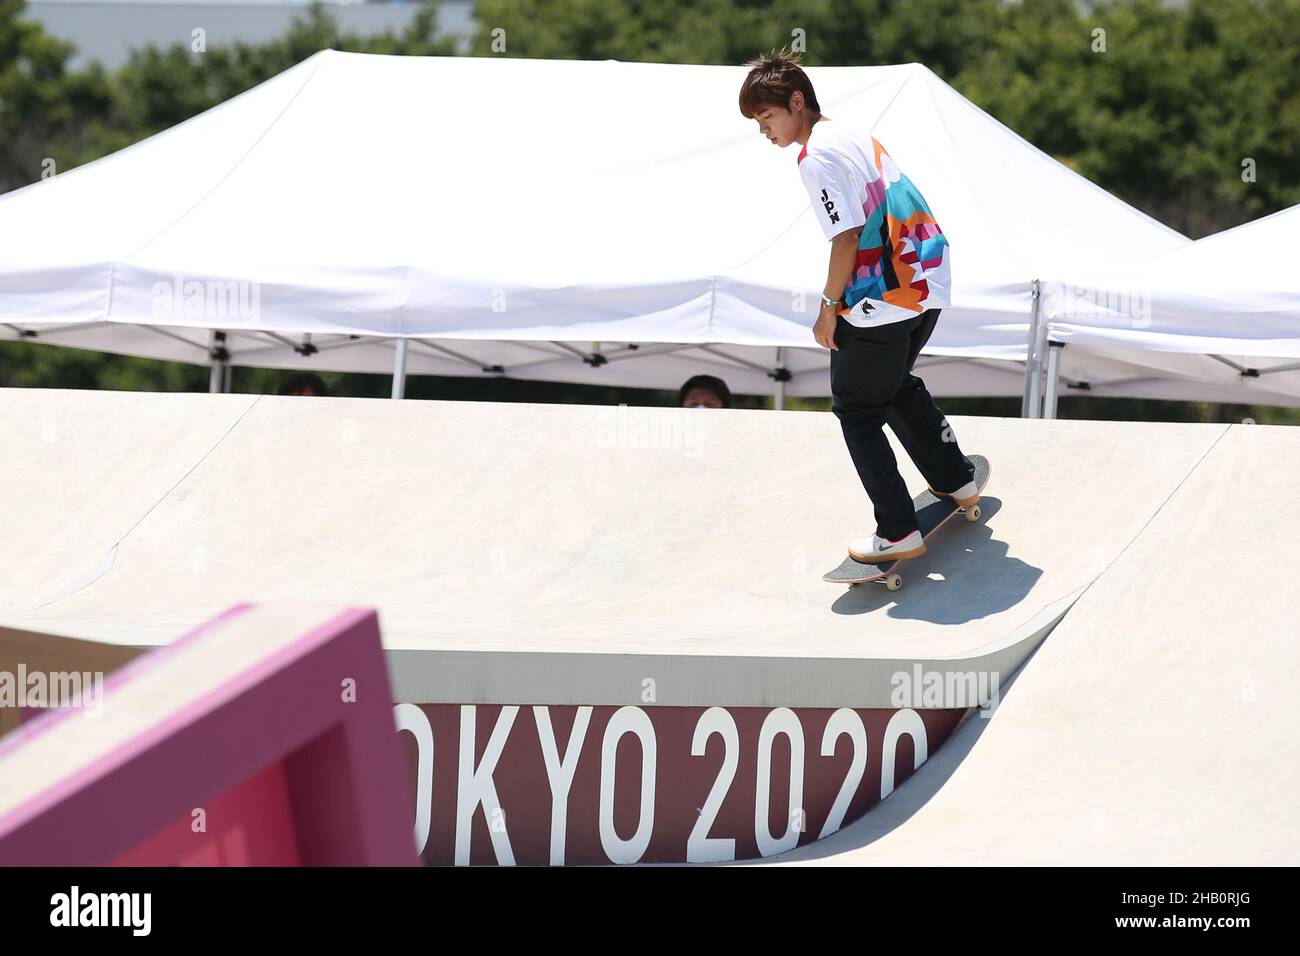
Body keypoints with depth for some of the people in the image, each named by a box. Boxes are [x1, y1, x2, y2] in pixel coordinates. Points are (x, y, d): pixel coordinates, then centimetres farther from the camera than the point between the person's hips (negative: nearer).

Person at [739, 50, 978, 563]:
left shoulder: (816, 157, -17)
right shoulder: (855, 134, 11)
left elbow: (846, 238, -21)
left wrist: (829, 307, -11)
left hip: (879, 306, -9)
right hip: (929, 285, 9)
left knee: (857, 410, 4)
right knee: (896, 385, 30)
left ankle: (898, 533, 3)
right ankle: (956, 481, 41)